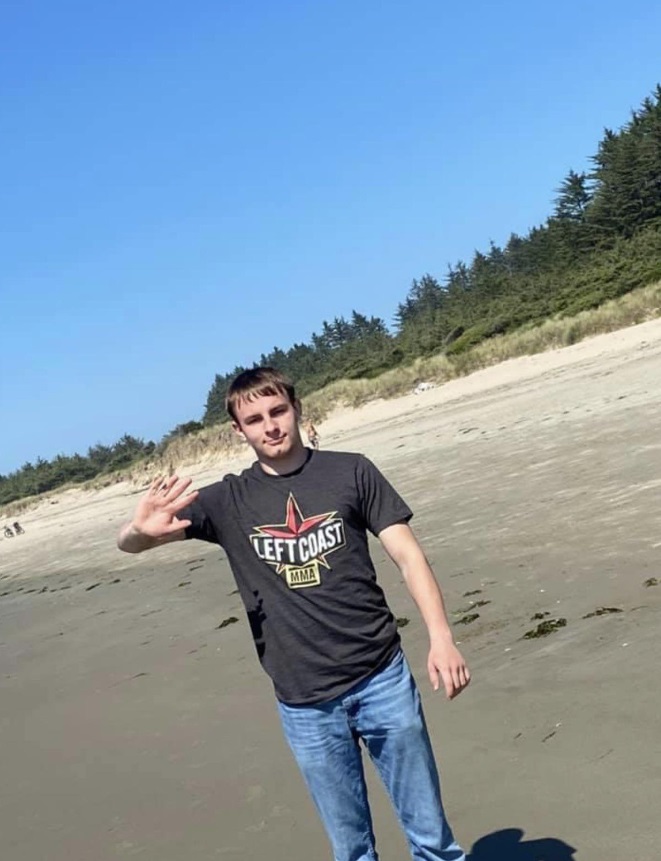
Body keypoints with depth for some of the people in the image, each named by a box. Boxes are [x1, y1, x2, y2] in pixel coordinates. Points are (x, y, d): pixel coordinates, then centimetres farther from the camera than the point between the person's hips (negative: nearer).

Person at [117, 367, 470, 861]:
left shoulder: (351, 472, -1)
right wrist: (142, 529, -27)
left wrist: (441, 637, -13)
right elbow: (128, 544, -2)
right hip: (304, 703, 1)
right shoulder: (229, 501, 1)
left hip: (382, 678, 0)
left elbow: (407, 554, -1)